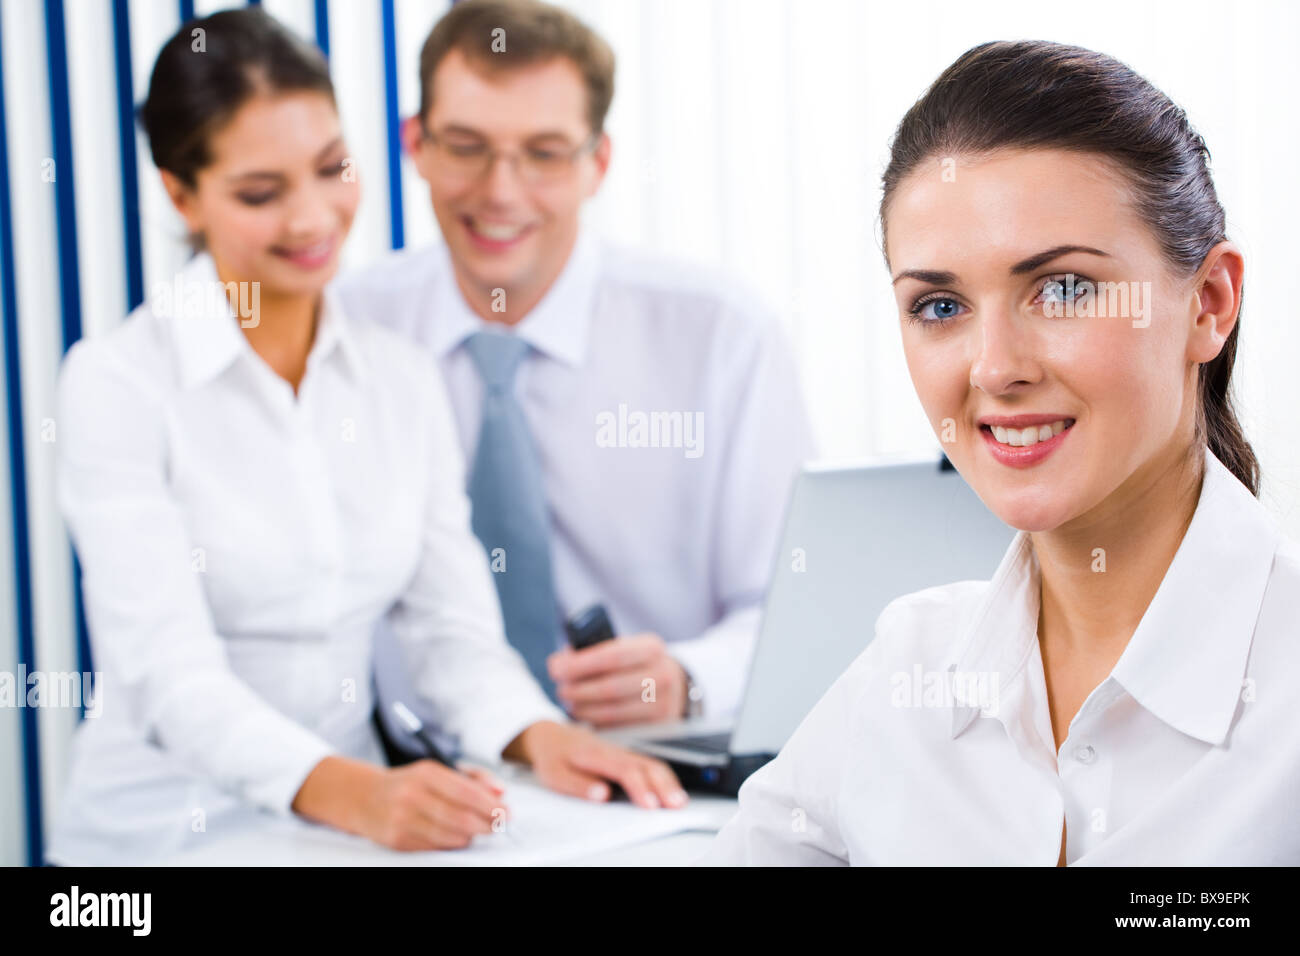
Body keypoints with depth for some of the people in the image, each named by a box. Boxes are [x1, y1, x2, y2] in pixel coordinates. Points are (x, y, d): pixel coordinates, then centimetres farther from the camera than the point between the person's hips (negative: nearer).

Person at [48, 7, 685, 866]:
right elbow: (169, 674, -17)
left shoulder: (404, 379, 8)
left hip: (354, 833, 4)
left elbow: (454, 622, 4)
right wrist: (355, 794, -33)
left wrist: (540, 735, -17)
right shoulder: (119, 383, -8)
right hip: (165, 838, -4)